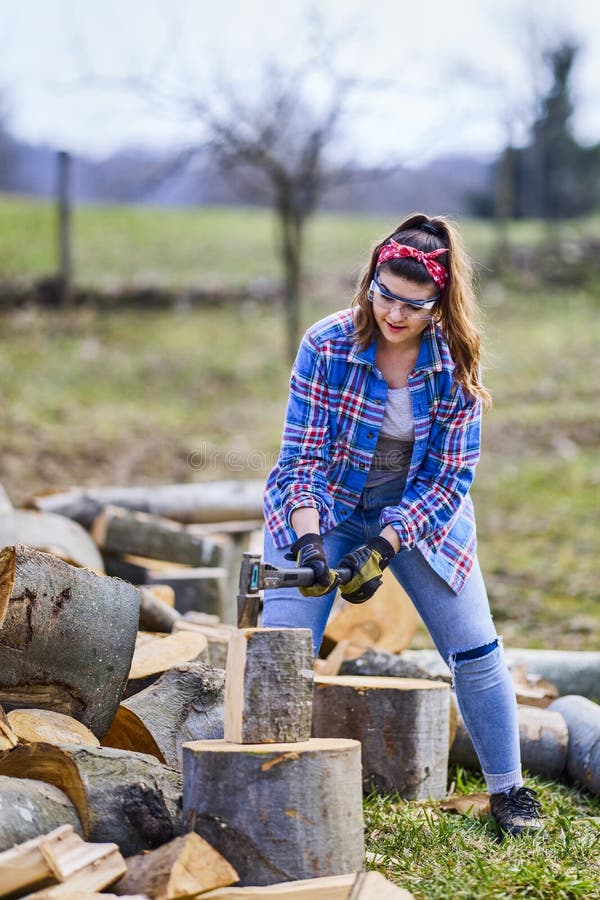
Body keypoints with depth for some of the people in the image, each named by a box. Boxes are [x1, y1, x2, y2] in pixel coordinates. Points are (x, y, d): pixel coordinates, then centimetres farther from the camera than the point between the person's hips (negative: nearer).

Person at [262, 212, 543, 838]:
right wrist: (308, 539, -33)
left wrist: (381, 548, -26)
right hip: (325, 505, -1)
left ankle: (507, 789, 18)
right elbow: (302, 456, -18)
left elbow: (450, 475, -15)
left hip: (419, 510, 2)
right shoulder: (327, 345, -21)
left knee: (475, 650, 1)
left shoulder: (456, 362, -17)